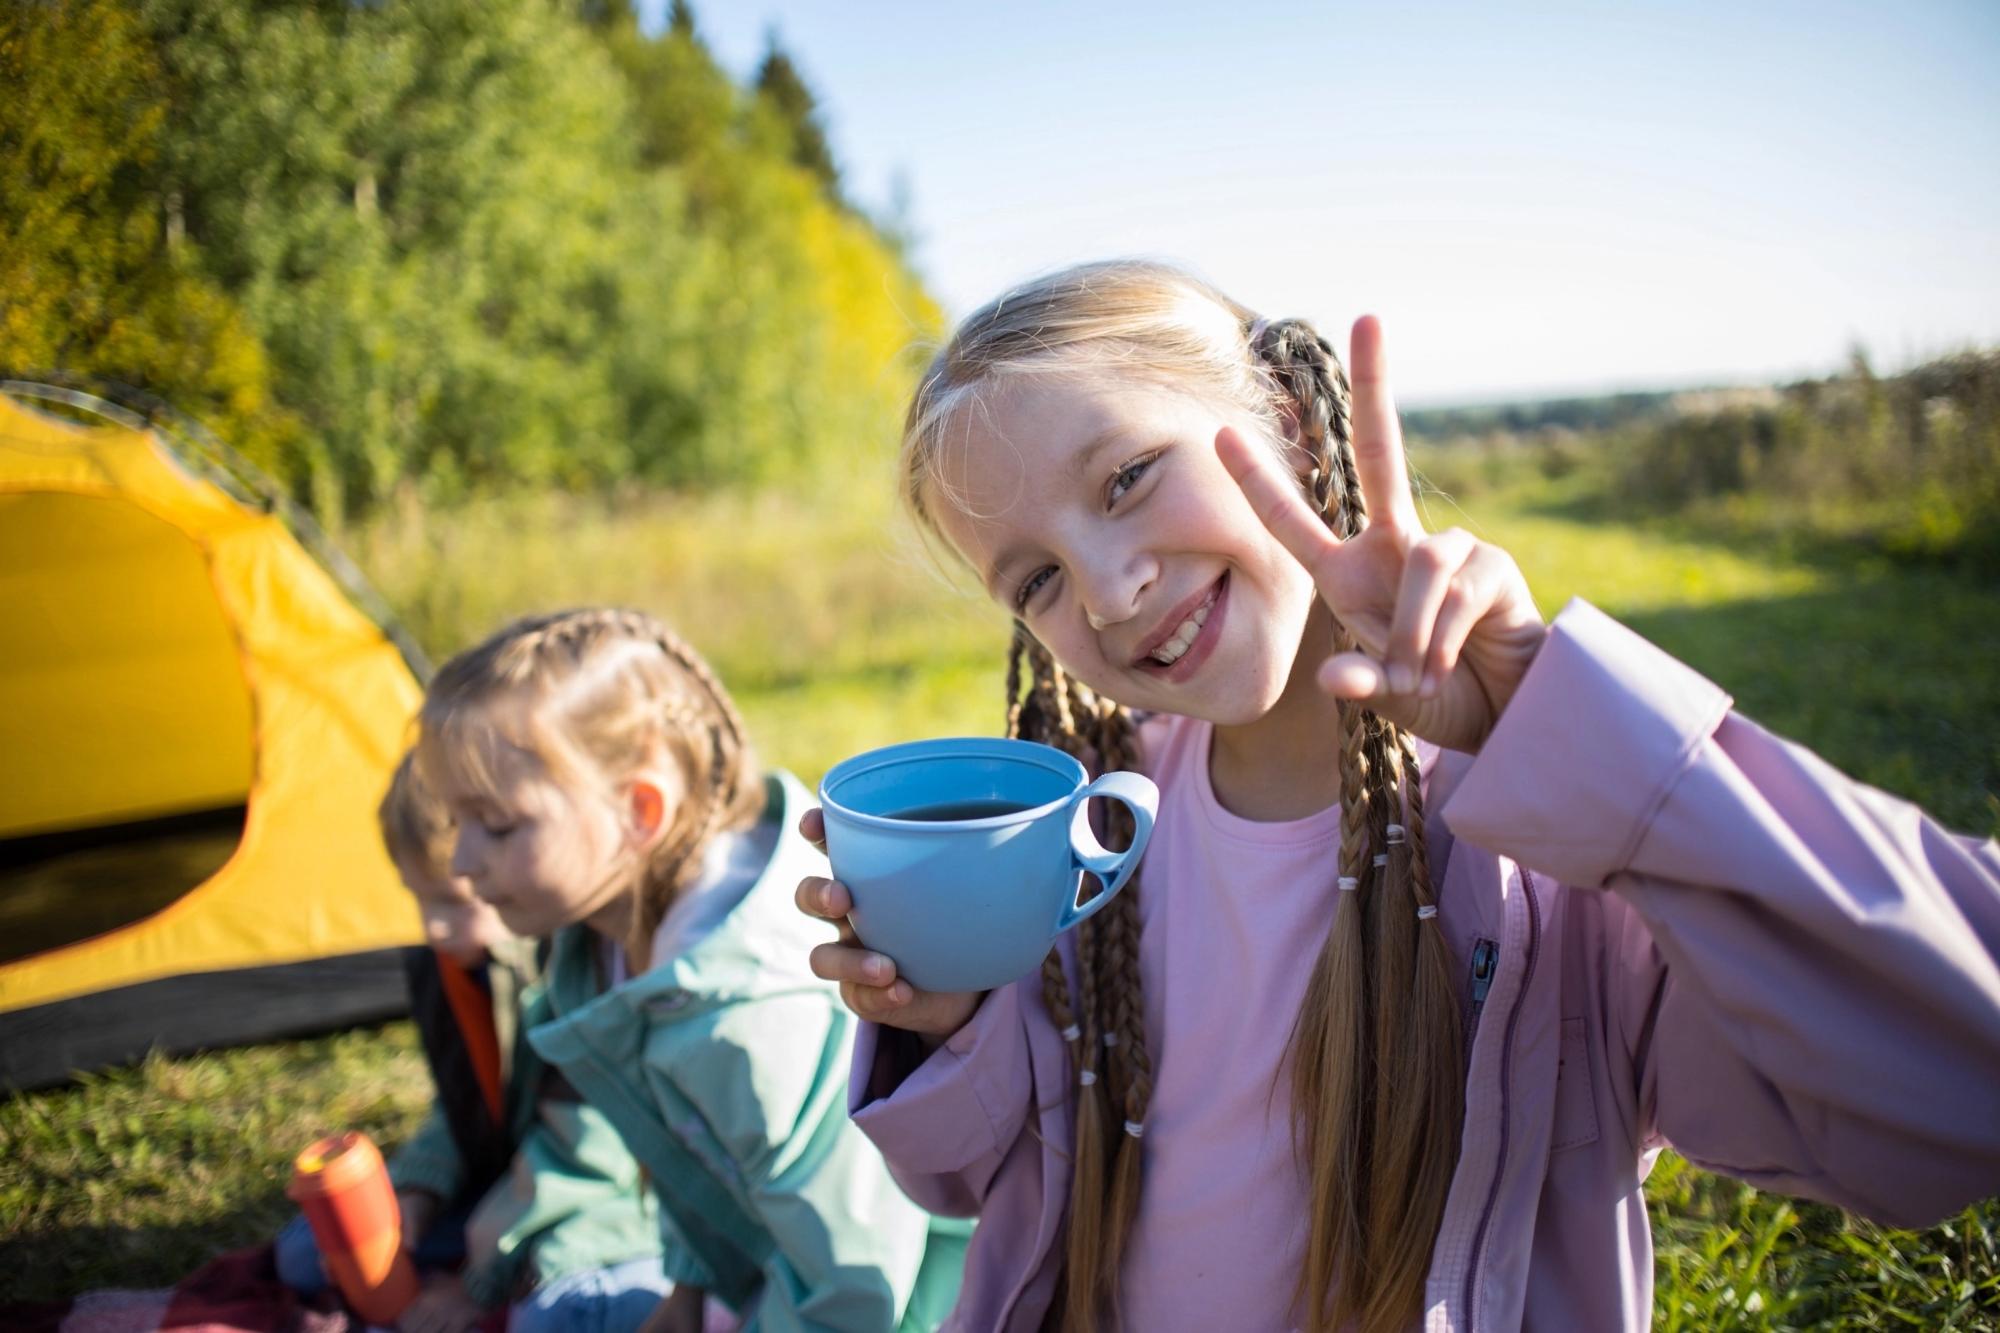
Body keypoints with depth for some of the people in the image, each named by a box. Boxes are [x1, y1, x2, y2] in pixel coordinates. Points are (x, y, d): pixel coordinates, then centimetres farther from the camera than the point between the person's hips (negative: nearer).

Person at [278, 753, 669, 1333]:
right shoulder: (442, 967, 0)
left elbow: (582, 1154, -25)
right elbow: (459, 1108, 12)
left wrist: (482, 1282, -16)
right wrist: (413, 1196, -6)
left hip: (606, 1201, -9)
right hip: (499, 1189, 9)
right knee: (305, 1255, 7)